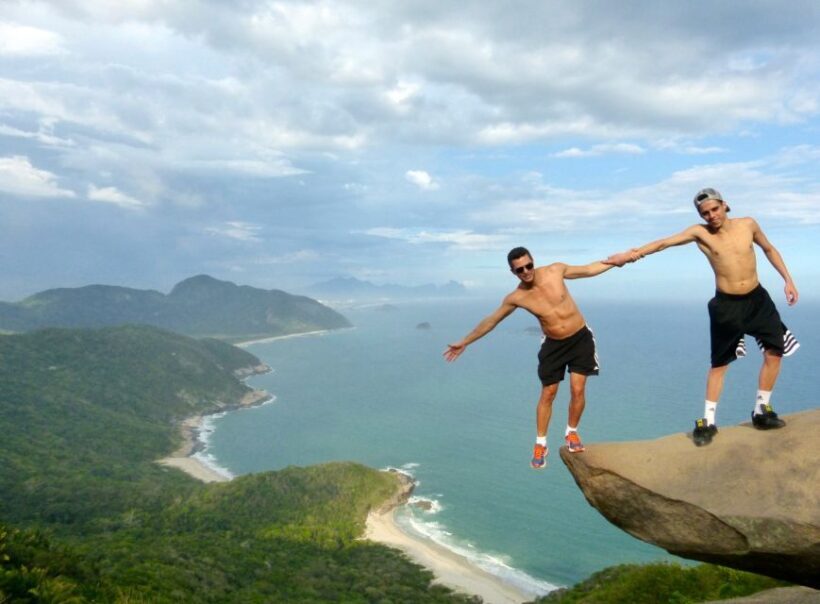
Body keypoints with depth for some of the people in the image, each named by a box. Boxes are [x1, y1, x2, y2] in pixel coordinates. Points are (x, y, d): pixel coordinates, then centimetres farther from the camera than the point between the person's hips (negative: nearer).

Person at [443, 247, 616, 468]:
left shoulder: (556, 270, -14)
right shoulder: (516, 298, -14)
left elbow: (589, 269, 1)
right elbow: (491, 320, -4)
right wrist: (465, 342, -2)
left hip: (580, 338, 0)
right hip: (553, 345, 0)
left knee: (578, 389, -3)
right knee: (547, 394, 4)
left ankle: (571, 433, 21)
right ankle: (540, 444, 17)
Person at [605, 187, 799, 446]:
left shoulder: (747, 224, -2)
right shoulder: (700, 233, -9)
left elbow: (769, 249, 14)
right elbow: (664, 243, -21)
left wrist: (788, 280, 11)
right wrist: (633, 253, -34)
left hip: (758, 300, 3)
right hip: (726, 305, -3)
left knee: (774, 352, 3)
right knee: (719, 364, 4)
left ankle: (762, 410, 20)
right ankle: (708, 421, 11)